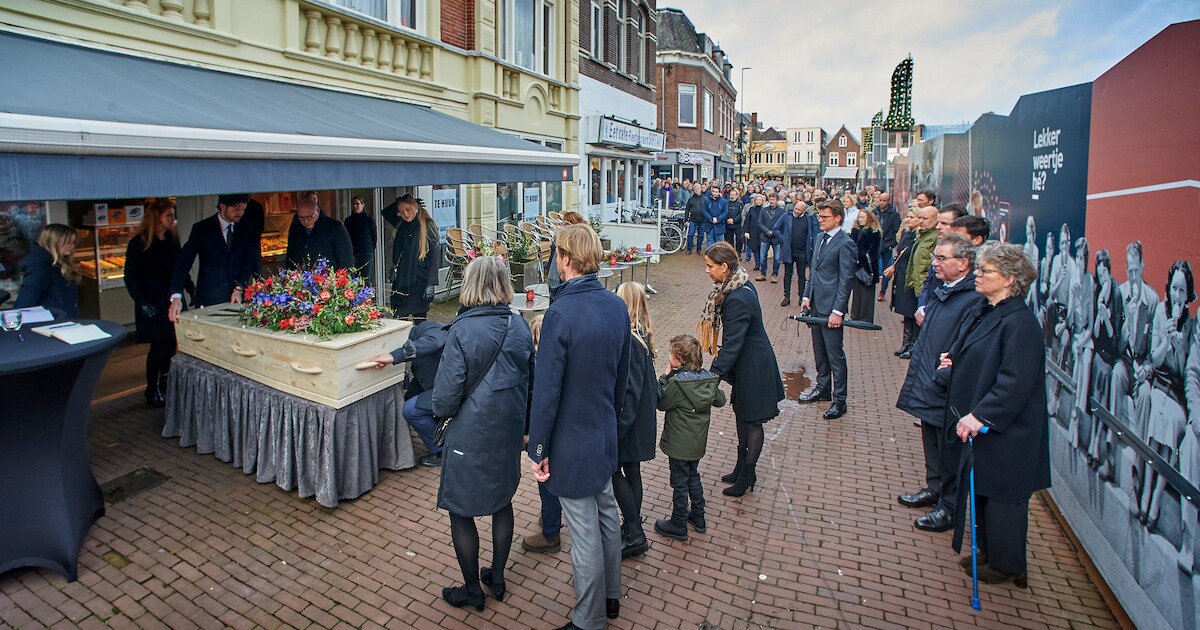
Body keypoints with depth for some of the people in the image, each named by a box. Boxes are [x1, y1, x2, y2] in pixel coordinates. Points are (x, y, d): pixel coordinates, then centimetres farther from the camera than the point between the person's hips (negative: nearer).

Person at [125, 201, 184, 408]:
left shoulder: (172, 240, 10)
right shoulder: (140, 243, -7)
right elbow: (130, 277, -7)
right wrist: (143, 303, -14)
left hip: (172, 300, 6)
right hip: (153, 305, -6)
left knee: (171, 344, 7)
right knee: (158, 346, -3)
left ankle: (165, 388, 21)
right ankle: (152, 393, 9)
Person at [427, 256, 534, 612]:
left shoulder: (462, 330, -19)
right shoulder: (520, 327, -3)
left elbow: (447, 393, -17)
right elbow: (530, 380, 4)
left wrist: (441, 412, 6)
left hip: (470, 436, -6)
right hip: (509, 432, 6)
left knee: (461, 510, 12)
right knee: (502, 500, 22)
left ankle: (472, 590, 27)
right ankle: (497, 578, 37)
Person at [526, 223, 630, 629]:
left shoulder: (561, 313, -24)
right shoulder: (617, 306, -2)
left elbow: (546, 390, -21)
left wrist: (538, 448, -11)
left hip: (571, 442, -7)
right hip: (605, 435, 7)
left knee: (585, 532, 6)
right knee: (607, 514, 23)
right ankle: (610, 597, 42)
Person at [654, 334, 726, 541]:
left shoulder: (676, 382, -25)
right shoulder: (708, 378, -6)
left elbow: (661, 403, -12)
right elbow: (720, 400, 7)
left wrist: (664, 377, -10)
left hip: (679, 444, -7)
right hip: (698, 441, 7)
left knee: (679, 483, 7)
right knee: (693, 477, 24)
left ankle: (678, 525, 21)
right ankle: (698, 517, 36)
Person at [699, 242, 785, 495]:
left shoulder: (737, 299, -29)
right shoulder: (741, 286, 1)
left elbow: (732, 345, -28)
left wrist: (713, 375, -25)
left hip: (753, 368, -10)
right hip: (747, 362, 10)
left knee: (752, 422, 7)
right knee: (742, 415, 21)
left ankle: (747, 476, 24)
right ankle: (742, 468, 37)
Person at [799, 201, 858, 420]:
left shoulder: (845, 244, -14)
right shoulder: (821, 238, 12)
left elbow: (846, 281, -16)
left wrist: (837, 311, -18)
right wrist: (807, 296, 11)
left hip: (831, 308, -8)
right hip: (815, 304, 8)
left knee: (835, 355, 0)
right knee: (819, 351, 19)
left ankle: (839, 400, 10)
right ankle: (822, 388, 34)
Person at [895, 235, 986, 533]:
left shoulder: (974, 300, -21)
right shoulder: (942, 291, 8)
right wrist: (917, 371, 13)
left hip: (948, 394, -9)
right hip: (928, 388, 9)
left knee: (949, 454, 7)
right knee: (931, 444, 23)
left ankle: (949, 508, 23)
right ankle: (934, 489, 41)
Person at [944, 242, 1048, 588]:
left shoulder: (1019, 323, -22)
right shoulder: (989, 313, 7)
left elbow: (1014, 382, -27)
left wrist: (979, 415, -27)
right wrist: (952, 366, 1)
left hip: (1006, 433, -9)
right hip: (981, 424, 9)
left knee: (1001, 496, 6)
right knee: (983, 491, 19)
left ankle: (1006, 566, 24)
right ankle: (990, 553, 36)